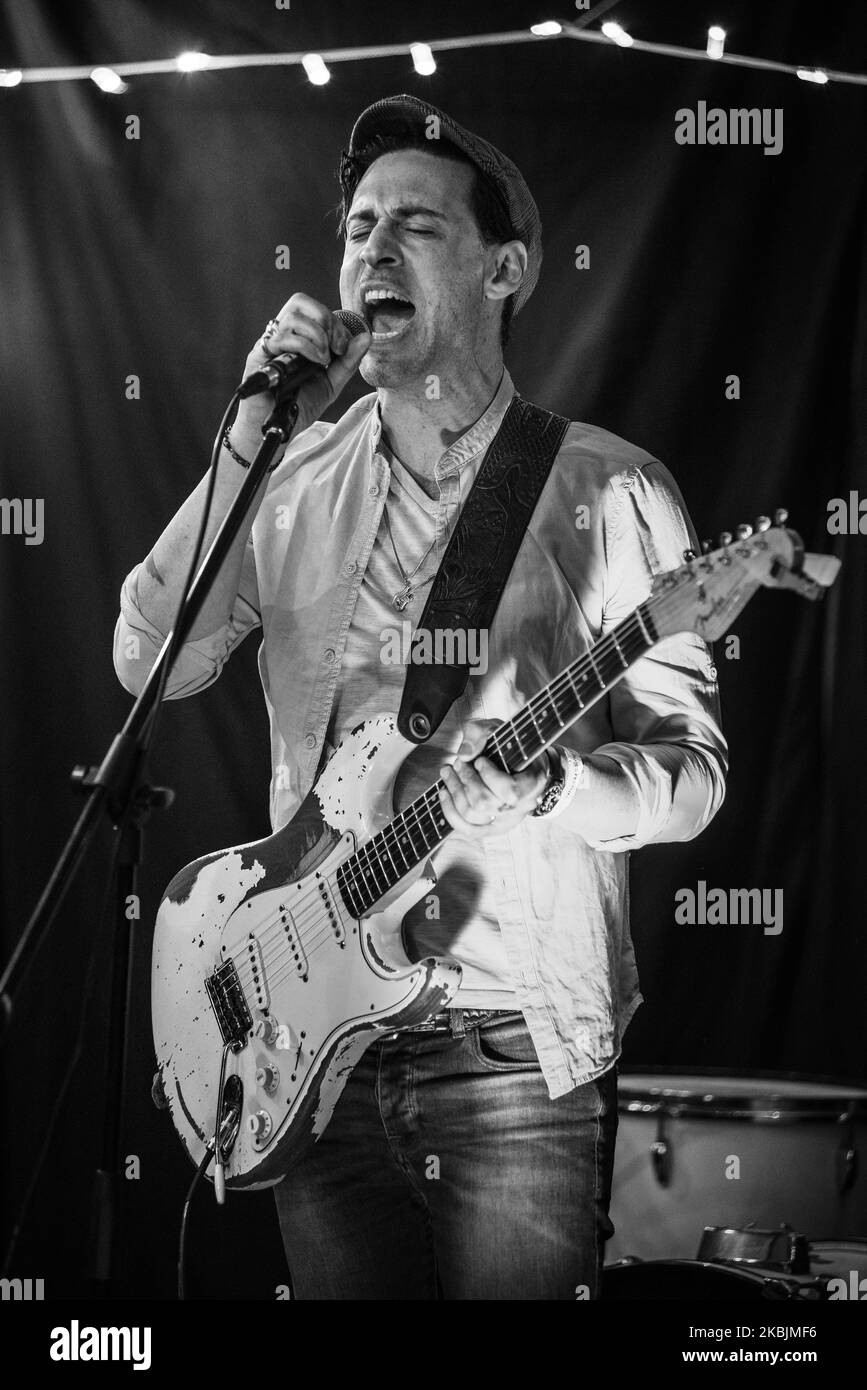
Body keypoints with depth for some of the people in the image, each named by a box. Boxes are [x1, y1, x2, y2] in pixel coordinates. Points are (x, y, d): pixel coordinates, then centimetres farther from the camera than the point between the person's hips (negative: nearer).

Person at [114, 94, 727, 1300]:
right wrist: (251, 442, -8)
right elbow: (149, 661, -1)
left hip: (517, 1061, -4)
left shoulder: (605, 491, -3)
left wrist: (543, 788, -24)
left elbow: (691, 771, -4)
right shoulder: (298, 484, 8)